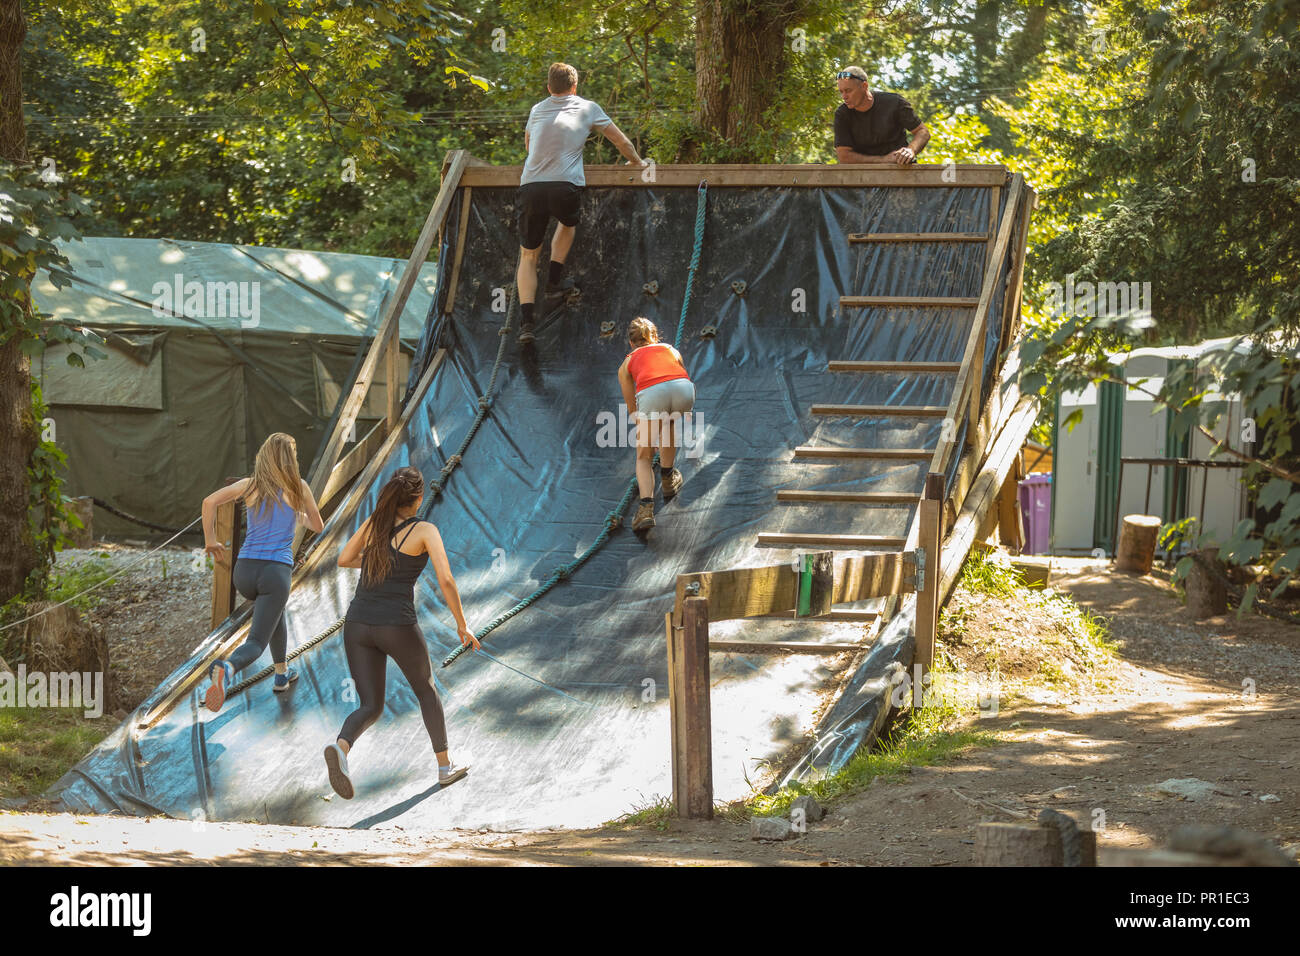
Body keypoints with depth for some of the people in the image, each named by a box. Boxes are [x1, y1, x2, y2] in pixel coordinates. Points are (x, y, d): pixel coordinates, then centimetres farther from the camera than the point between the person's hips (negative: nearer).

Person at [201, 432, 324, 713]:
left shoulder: (249, 486, 6)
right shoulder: (299, 488, 2)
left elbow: (210, 502, -8)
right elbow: (318, 526, 16)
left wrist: (210, 540, 4)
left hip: (245, 570, 4)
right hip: (276, 571, -4)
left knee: (275, 608, 35)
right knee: (256, 642, -9)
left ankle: (281, 674, 46)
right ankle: (227, 668, -43)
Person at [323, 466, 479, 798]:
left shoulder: (374, 522, 9)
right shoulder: (425, 531, -5)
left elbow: (343, 559, 21)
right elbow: (445, 580, -12)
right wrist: (462, 624, 0)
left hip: (358, 624, 4)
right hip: (398, 625, -4)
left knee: (371, 707, 7)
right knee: (426, 689, 24)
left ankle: (341, 747, -28)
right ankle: (445, 767, 34)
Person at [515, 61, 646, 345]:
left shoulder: (537, 110, 21)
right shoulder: (587, 109, 14)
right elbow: (622, 142, 22)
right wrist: (637, 162, 41)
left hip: (530, 186, 2)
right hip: (566, 186, -2)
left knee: (528, 255, 10)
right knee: (568, 222, 34)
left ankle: (526, 321, -4)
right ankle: (555, 279, 21)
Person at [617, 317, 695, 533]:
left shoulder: (627, 363, 34)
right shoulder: (670, 350, 38)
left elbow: (632, 407, 41)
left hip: (651, 394, -2)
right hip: (683, 389, 2)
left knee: (644, 456, 15)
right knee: (670, 418, 37)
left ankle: (646, 507, -7)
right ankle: (667, 478, 41)